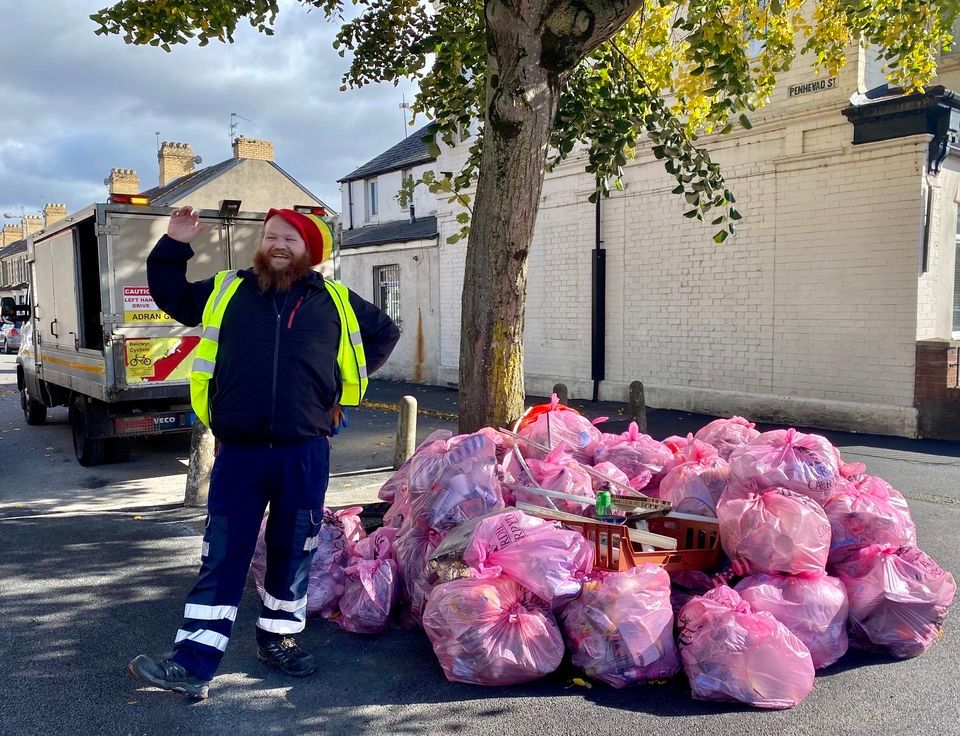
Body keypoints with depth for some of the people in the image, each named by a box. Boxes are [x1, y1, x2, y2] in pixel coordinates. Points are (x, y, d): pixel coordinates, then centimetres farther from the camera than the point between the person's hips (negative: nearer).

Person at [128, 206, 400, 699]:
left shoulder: (337, 302, 6)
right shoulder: (226, 292, 7)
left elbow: (385, 333, 20)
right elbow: (169, 295, 20)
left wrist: (346, 384, 13)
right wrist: (174, 246, 6)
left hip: (305, 453, 1)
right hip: (238, 452, 0)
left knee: (293, 551, 12)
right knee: (222, 556, 1)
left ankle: (277, 638, 31)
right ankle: (192, 663, 6)